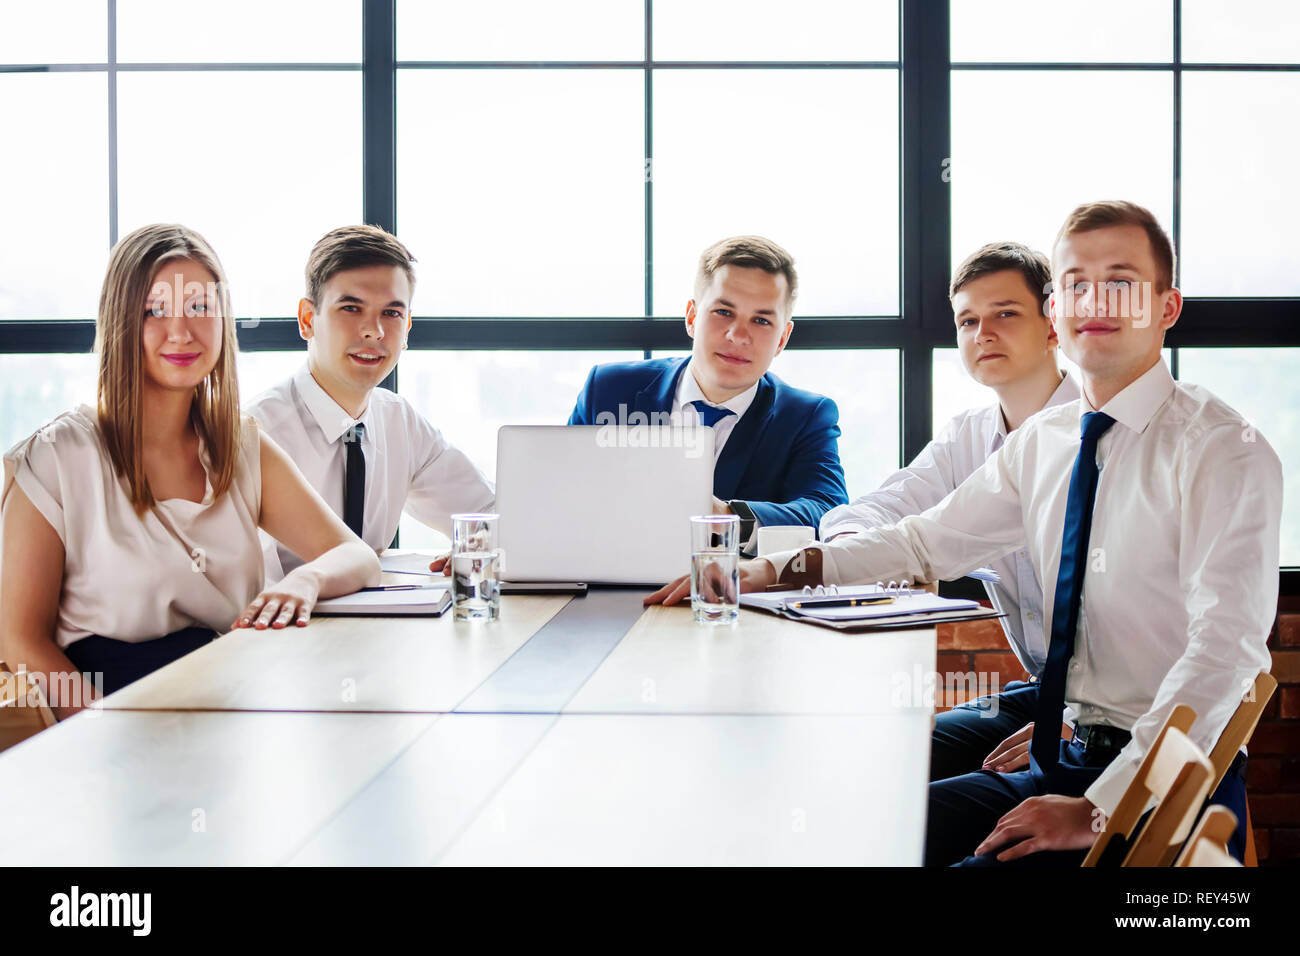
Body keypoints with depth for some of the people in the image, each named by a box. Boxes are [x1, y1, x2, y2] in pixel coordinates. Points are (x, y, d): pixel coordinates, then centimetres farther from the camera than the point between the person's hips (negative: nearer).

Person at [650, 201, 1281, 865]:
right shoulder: (1041, 442, 11)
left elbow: (1225, 646, -20)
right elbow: (928, 541, 20)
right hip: (1059, 766, 6)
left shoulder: (1224, 451, -10)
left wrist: (1102, 808, -26)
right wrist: (769, 571, 7)